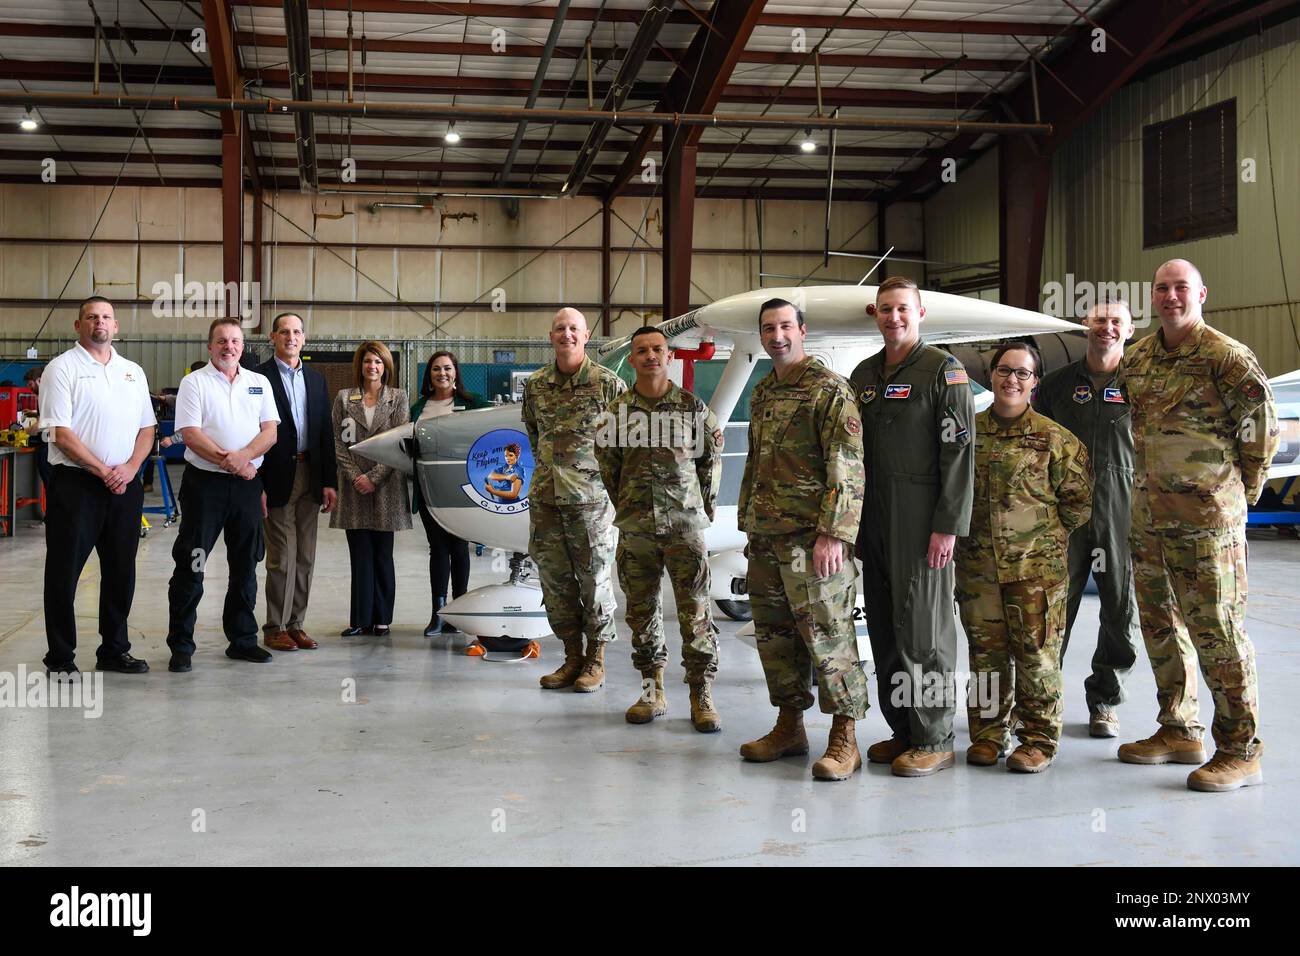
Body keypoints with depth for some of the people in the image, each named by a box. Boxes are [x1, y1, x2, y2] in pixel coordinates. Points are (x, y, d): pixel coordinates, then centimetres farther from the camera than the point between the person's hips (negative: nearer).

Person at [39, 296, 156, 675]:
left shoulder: (132, 371, 14)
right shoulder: (63, 368, -3)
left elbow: (146, 428, 13)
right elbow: (60, 433, -10)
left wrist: (130, 467, -5)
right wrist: (103, 471, -13)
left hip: (125, 485, 5)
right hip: (75, 484, -5)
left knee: (121, 571, 10)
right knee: (64, 572, 0)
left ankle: (114, 650, 21)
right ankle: (60, 659, 8)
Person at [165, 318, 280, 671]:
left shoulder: (259, 383, 12)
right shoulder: (194, 382, 1)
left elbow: (270, 430, 3)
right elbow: (190, 433, -9)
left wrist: (244, 456, -14)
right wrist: (225, 460, -18)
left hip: (247, 483, 4)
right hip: (204, 482, -4)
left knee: (245, 565, 10)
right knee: (190, 564, -3)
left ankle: (243, 639, 20)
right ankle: (181, 645, 3)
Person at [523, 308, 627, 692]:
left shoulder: (608, 383, -5)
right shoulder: (535, 385, 8)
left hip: (591, 497, -4)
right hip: (545, 497, 4)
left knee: (594, 579, 2)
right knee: (555, 580, 8)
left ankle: (596, 660, 14)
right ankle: (572, 657, 19)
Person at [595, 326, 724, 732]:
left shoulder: (692, 407, 2)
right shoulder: (617, 411, 5)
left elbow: (711, 459, 12)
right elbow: (607, 462, 15)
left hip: (685, 523, -2)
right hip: (635, 527, 2)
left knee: (695, 611, -4)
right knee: (642, 610, 7)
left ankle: (702, 695, 3)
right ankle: (653, 691, 19)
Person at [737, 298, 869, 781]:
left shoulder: (829, 389, -7)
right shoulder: (762, 394, 17)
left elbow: (847, 468, -14)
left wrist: (833, 534, -20)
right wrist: (749, 525, 20)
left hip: (812, 537, -8)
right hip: (766, 537, 8)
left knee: (827, 634, -6)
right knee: (774, 633, 12)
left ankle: (844, 738, 2)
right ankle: (789, 727, 24)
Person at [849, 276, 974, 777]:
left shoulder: (944, 370, -4)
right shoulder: (864, 374, 16)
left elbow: (959, 452, -10)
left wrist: (948, 526, -16)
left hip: (921, 523, -7)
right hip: (874, 523, 7)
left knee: (923, 626, -5)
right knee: (884, 627, 9)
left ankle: (934, 740, 4)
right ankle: (901, 730, 19)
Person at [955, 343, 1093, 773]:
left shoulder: (1054, 438, 1)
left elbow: (1079, 498, 3)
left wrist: (1046, 533, 1)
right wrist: (965, 528, 10)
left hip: (1036, 564, -3)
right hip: (977, 563, 3)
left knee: (1037, 652, -1)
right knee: (986, 650, 8)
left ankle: (1039, 739, 10)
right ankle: (988, 734, 19)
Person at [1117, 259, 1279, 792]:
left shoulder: (1225, 356, -9)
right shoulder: (1138, 358, 12)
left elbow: (1263, 428, -5)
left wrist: (1239, 493, 1)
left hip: (1206, 518, -7)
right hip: (1148, 514, 8)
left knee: (1216, 628, -6)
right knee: (1160, 623, 14)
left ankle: (1241, 751, 2)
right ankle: (1179, 731, 27)